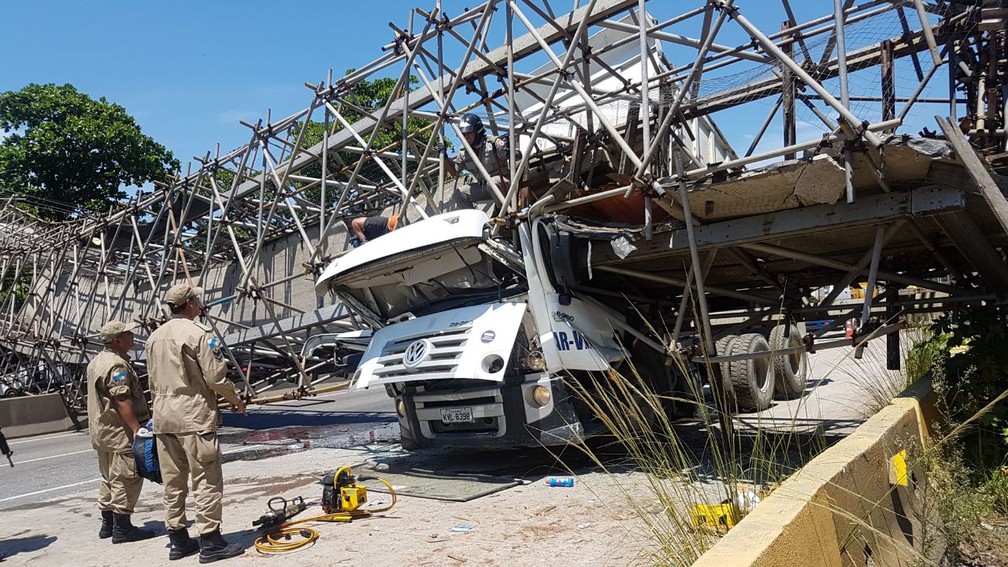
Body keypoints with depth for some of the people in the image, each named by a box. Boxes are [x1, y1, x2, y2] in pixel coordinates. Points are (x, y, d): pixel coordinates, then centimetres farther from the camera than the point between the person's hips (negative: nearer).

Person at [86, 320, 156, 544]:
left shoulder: (97, 361, 15)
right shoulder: (117, 365, -19)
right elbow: (123, 401, -25)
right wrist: (137, 429, -25)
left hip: (102, 431, 11)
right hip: (120, 432, -11)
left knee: (109, 478, 18)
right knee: (126, 478, -4)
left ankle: (107, 525, 27)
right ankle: (122, 528, 1)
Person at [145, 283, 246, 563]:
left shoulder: (155, 336, 12)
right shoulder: (199, 333, -12)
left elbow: (153, 381, 16)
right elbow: (215, 377, -14)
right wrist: (236, 400, 1)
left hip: (163, 416, 8)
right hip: (193, 415, -8)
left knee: (172, 481, 13)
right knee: (206, 479, -2)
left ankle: (178, 539, 21)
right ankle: (210, 541, 1)